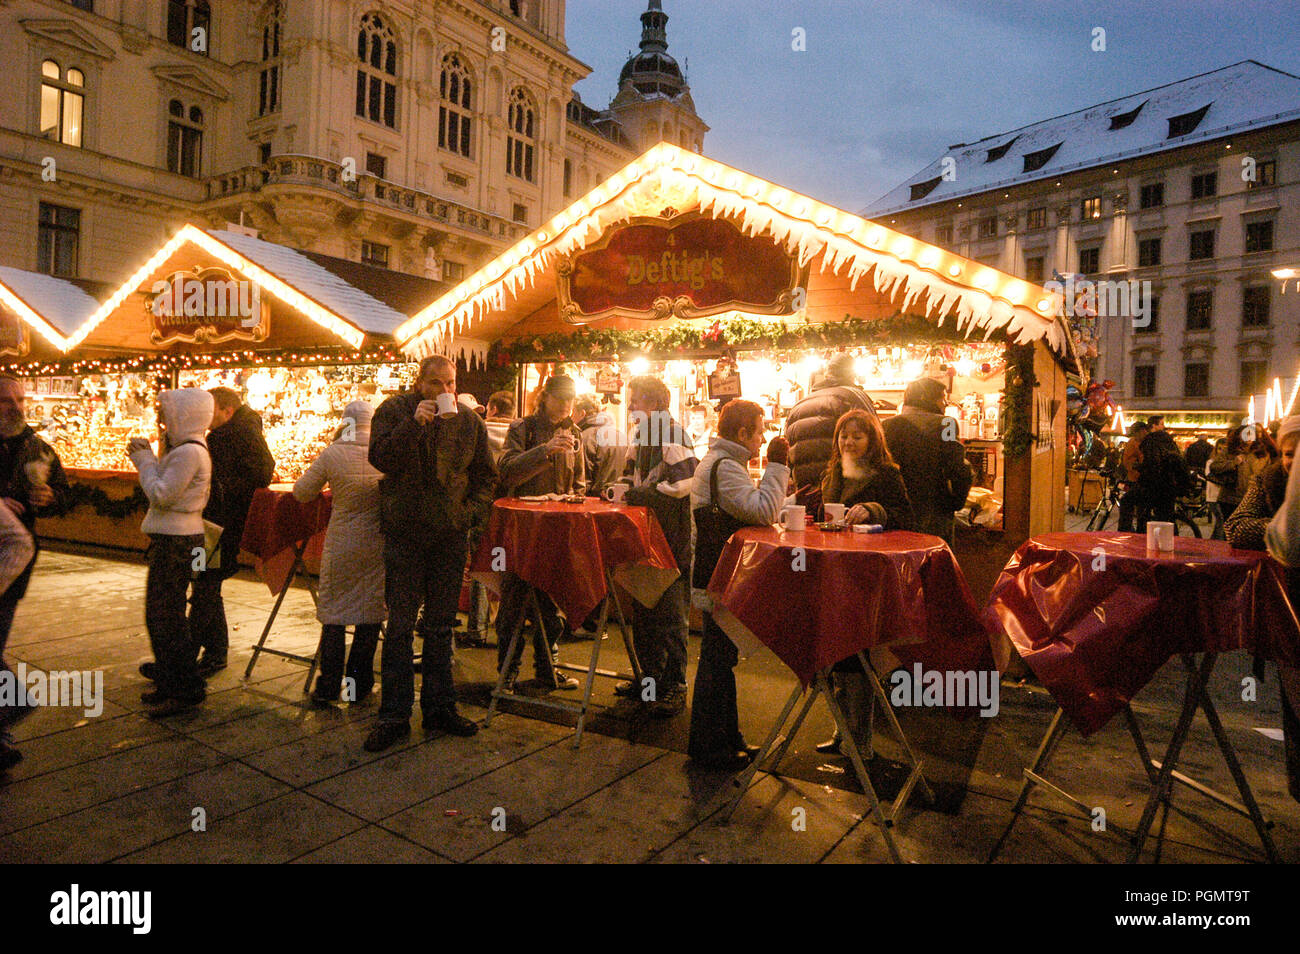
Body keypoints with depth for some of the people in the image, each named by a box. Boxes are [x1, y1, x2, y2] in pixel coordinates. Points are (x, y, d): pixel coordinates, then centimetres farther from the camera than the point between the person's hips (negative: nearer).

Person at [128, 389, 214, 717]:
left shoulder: (190, 452, -18)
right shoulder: (182, 448, 15)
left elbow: (160, 495, -20)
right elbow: (163, 490, 18)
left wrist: (144, 460, -7)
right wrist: (147, 458, 10)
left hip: (176, 542, -11)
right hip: (171, 538, 11)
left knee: (166, 615, -5)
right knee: (161, 613, 17)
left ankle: (187, 690, 4)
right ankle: (170, 683, 28)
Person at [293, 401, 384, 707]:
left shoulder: (332, 454, -8)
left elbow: (302, 492, 1)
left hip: (341, 546, -1)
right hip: (377, 545, 1)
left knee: (334, 615, 10)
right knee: (370, 613, 10)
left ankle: (328, 687, 15)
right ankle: (359, 686, 18)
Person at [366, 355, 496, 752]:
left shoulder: (469, 421, 6)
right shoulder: (394, 411, 0)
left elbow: (486, 474, 12)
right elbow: (381, 459, -12)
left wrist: (472, 510, -1)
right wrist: (414, 425, -21)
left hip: (451, 536, 2)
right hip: (405, 533, -2)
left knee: (441, 625, 11)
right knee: (400, 625, 1)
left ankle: (439, 707, 22)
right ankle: (394, 715, 11)